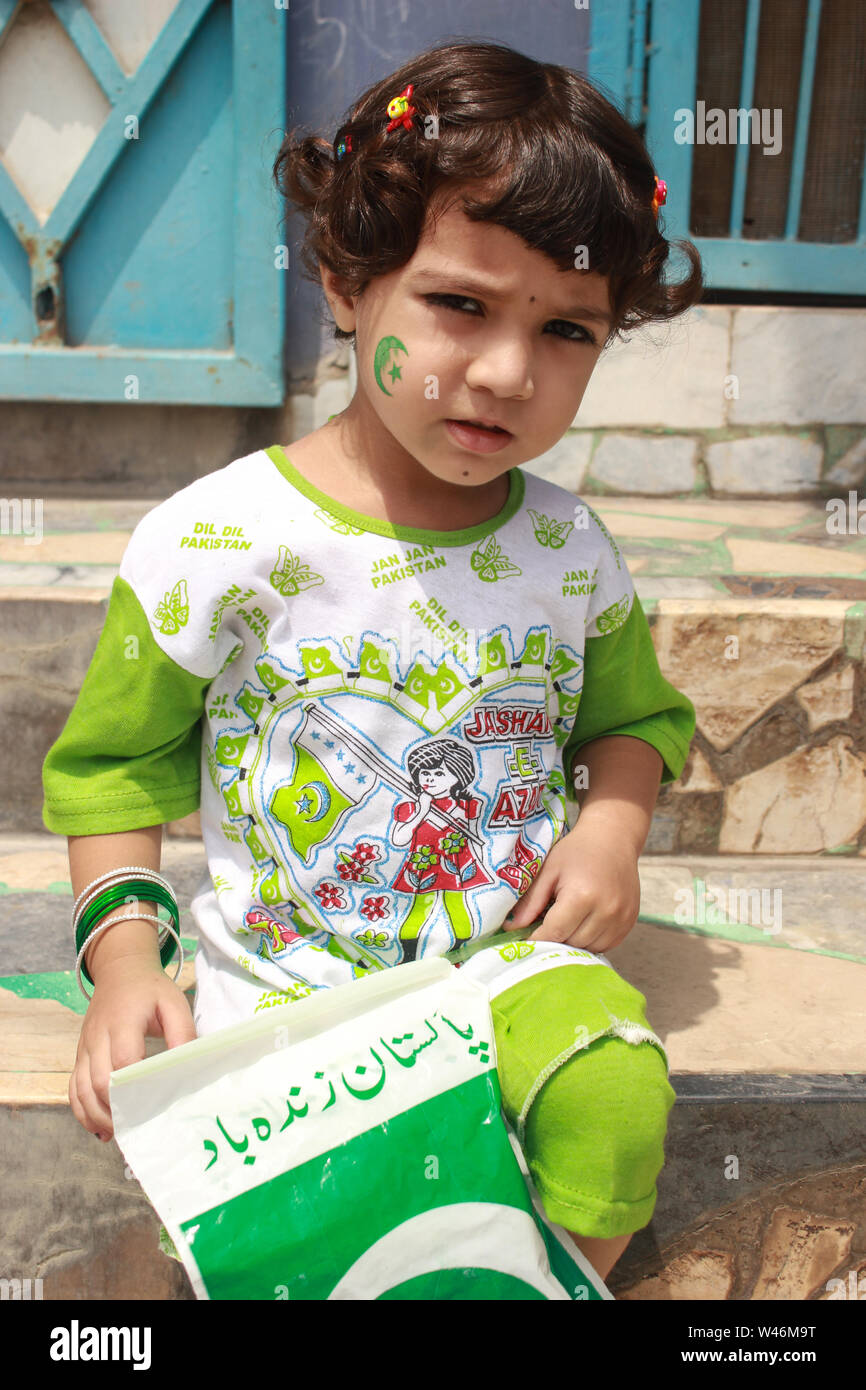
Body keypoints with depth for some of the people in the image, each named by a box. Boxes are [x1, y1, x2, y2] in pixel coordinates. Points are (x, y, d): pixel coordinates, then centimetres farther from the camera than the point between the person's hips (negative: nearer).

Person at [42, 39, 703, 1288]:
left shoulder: (572, 551, -3)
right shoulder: (217, 541, -14)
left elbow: (635, 710, 14)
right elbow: (115, 761, -3)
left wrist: (614, 820, -7)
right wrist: (126, 960, -13)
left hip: (509, 950, 3)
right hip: (283, 974, -2)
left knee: (617, 1097, -22)